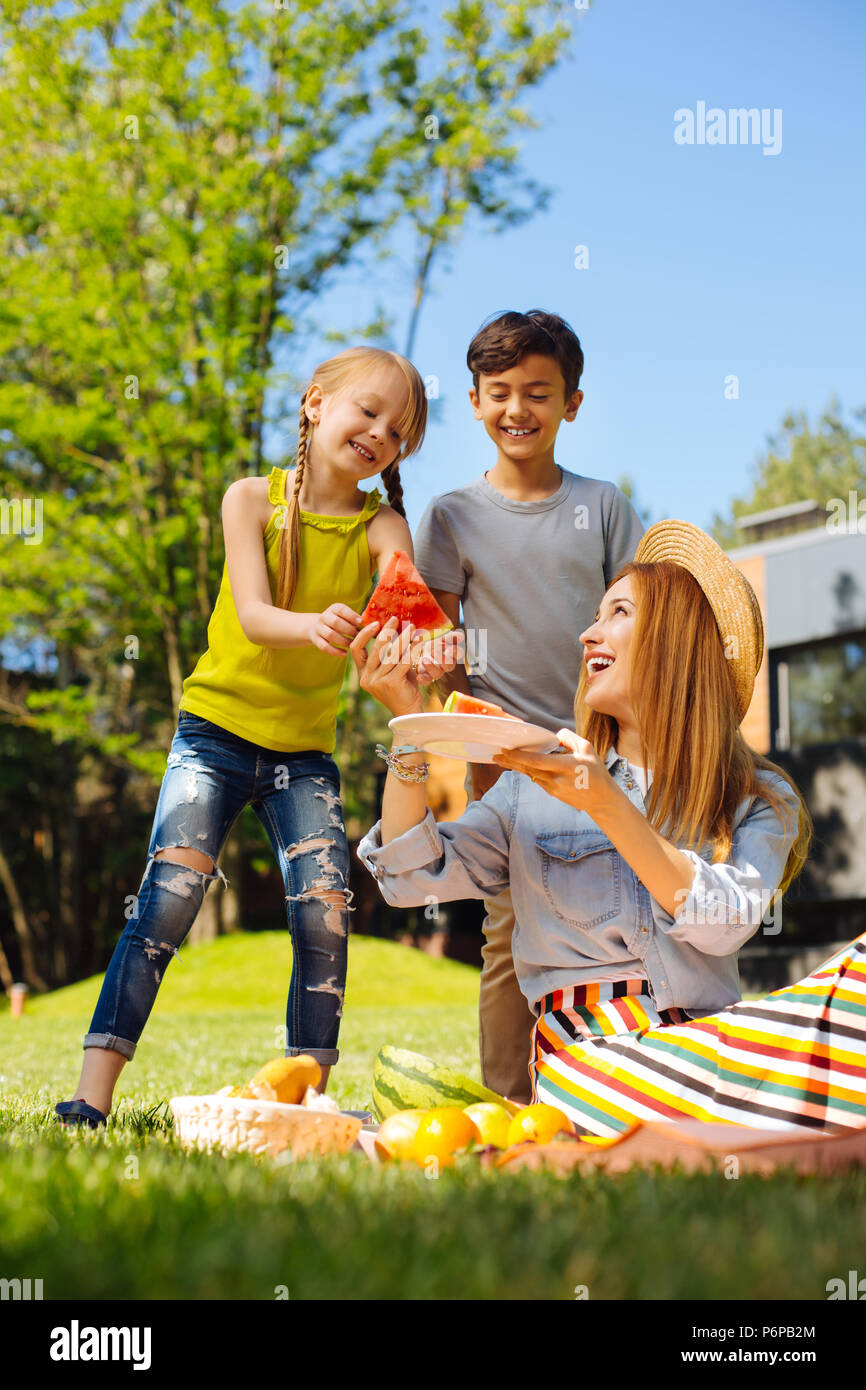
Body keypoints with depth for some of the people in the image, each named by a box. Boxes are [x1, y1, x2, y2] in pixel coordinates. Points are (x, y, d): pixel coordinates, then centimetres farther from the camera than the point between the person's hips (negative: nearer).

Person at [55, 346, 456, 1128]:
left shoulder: (381, 526, 0)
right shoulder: (252, 499, -5)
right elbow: (252, 615, -18)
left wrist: (413, 648, -44)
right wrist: (314, 625, -40)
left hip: (307, 750, 2)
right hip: (218, 730, -2)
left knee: (326, 913, -10)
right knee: (169, 896, -13)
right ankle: (92, 1095, -12)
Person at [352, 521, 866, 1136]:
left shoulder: (761, 801, 14)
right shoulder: (536, 788, 20)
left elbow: (722, 923, -5)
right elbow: (415, 874, 11)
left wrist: (606, 805, -13)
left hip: (709, 1038, 2)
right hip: (585, 1043, -2)